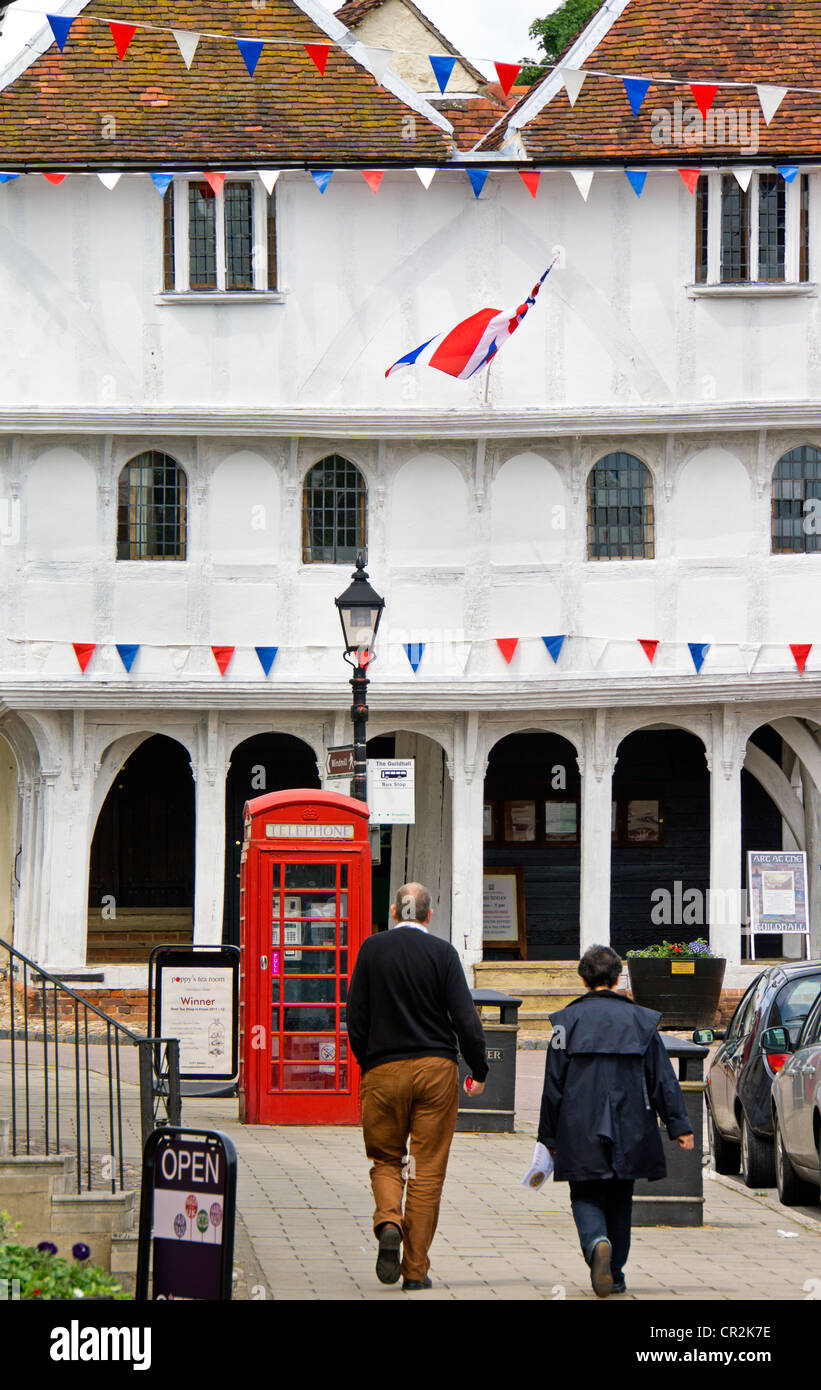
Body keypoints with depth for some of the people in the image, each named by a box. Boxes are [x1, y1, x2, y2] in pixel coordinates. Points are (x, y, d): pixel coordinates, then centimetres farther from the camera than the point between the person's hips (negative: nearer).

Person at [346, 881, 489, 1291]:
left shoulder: (372, 949, 0)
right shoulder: (442, 952, -3)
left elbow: (356, 1016, 2)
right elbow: (465, 1019, -6)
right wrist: (479, 1071, 6)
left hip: (383, 1070, 1)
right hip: (436, 1070, -1)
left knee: (385, 1159, 14)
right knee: (428, 1169, 5)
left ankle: (388, 1222, -16)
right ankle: (416, 1268, 4)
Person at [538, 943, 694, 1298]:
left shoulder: (568, 1020, -1)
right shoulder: (640, 1019, 3)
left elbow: (554, 1083, 0)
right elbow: (663, 1078, 2)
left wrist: (549, 1136, 6)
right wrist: (679, 1125, 4)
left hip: (581, 1132, -2)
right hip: (628, 1132, 2)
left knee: (585, 1197, 5)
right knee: (619, 1202, 15)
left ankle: (596, 1242, -25)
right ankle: (615, 1275, 17)